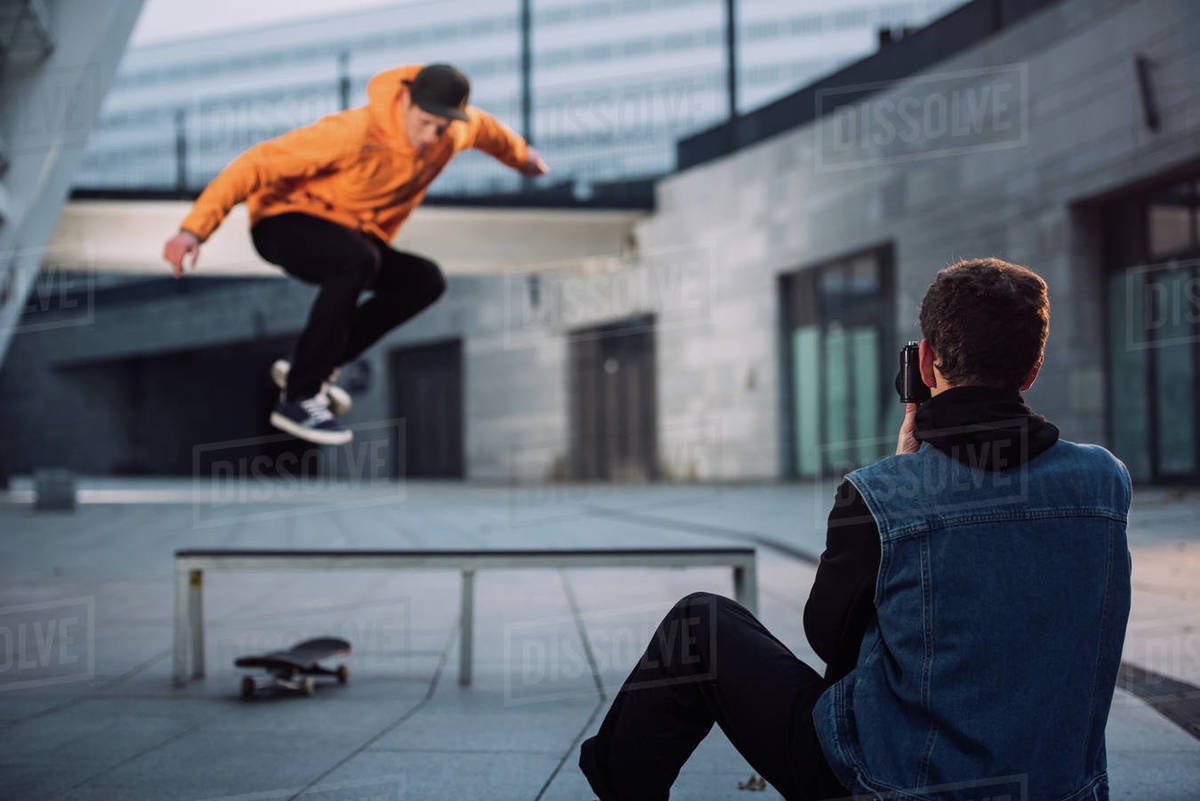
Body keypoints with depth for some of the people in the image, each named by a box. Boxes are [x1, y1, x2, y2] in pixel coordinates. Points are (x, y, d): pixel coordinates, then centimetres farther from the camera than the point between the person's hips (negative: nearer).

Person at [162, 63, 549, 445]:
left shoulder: (458, 129, -8)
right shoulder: (355, 133, -30)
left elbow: (482, 127, 19)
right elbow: (258, 164, -30)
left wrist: (519, 154, 41)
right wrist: (193, 229, -38)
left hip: (352, 235, 7)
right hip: (284, 224, -7)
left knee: (425, 281, -15)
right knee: (357, 258, -38)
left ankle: (311, 366, -5)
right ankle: (298, 397, -29)